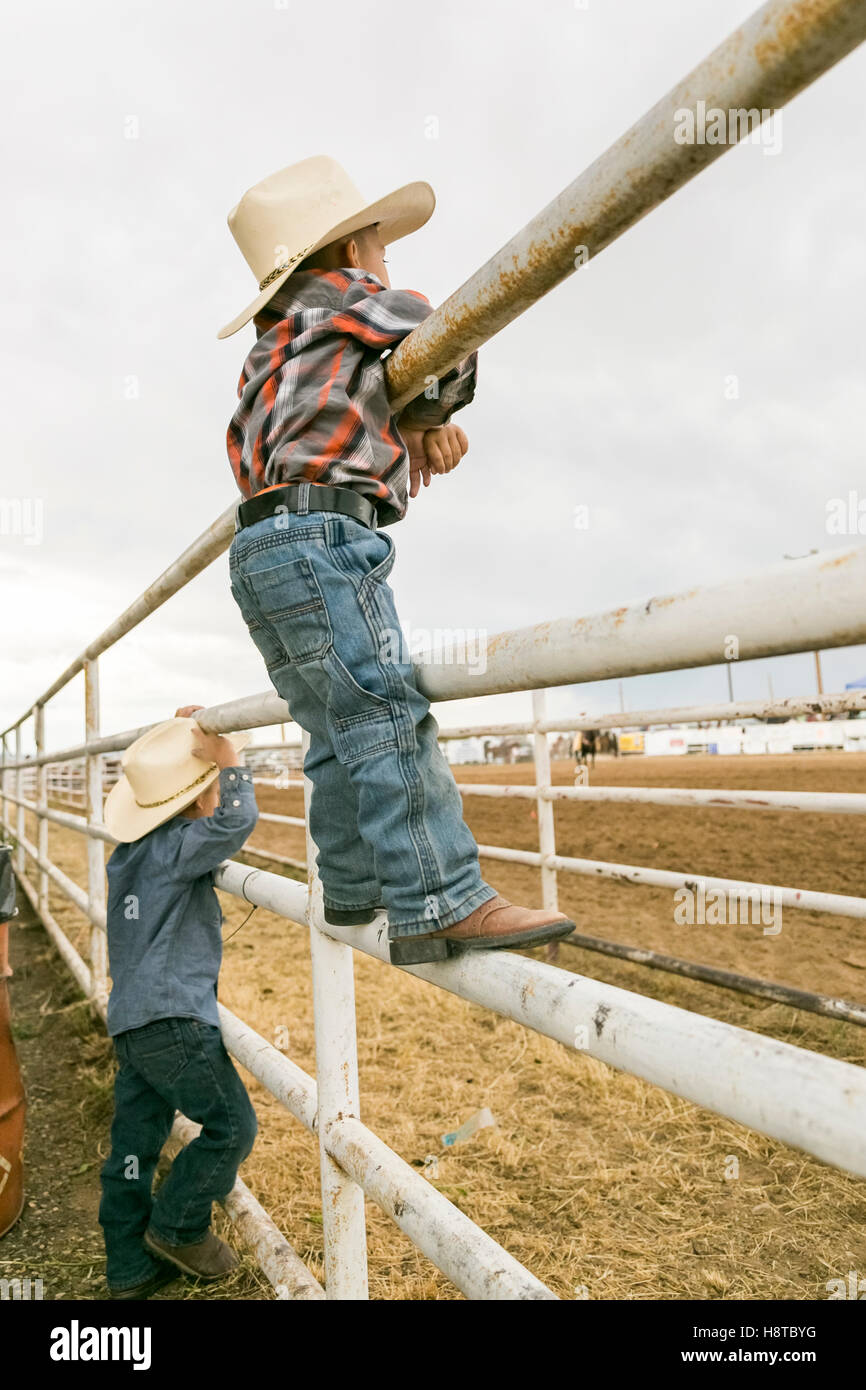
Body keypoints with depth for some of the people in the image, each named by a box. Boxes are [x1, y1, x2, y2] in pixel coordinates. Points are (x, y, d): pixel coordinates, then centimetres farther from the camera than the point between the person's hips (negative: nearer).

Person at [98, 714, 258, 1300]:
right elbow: (236, 822, -34)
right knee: (231, 1125, 5)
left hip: (131, 1020, 9)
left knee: (135, 1141, 16)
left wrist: (185, 743, 22)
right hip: (173, 1017, -9)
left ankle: (130, 1267, 29)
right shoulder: (176, 847, -16)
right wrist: (226, 753, -31)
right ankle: (178, 1227, 19)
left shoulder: (132, 848, 11)